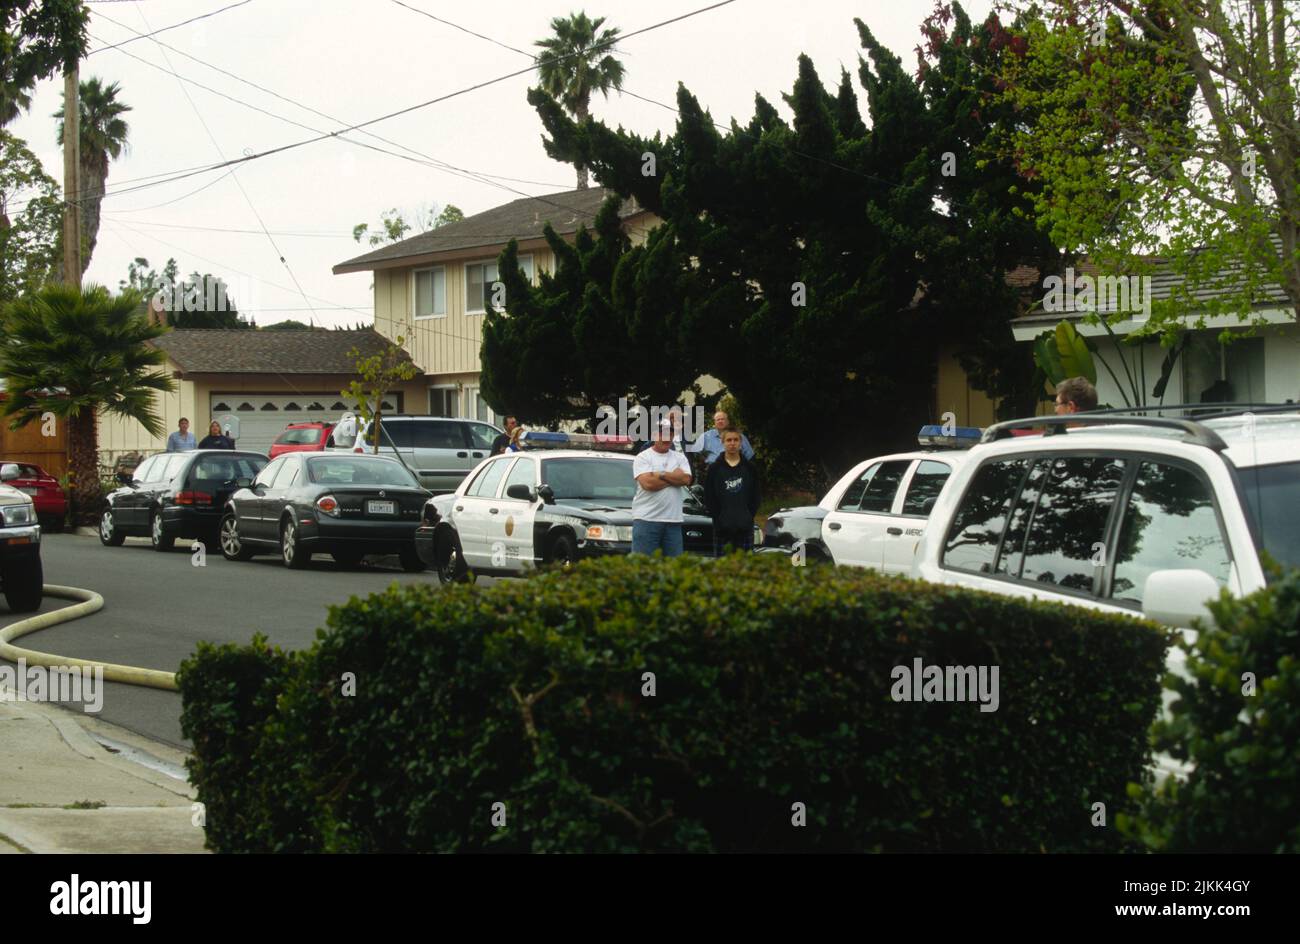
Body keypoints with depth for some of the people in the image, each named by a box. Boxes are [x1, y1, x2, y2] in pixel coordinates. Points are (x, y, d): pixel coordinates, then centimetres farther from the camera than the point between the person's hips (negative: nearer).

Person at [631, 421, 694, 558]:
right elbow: (648, 483, -15)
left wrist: (661, 474, -9)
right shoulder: (643, 457, 1)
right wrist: (674, 477, -4)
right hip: (646, 519, -5)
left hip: (673, 520, 5)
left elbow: (686, 479, -3)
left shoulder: (680, 458, 14)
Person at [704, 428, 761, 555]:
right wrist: (717, 517, -6)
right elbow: (708, 498, 3)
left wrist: (749, 515, -2)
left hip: (745, 526, 1)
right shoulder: (715, 469, 4)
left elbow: (757, 496, 9)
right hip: (722, 528, -1)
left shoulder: (750, 468, 7)